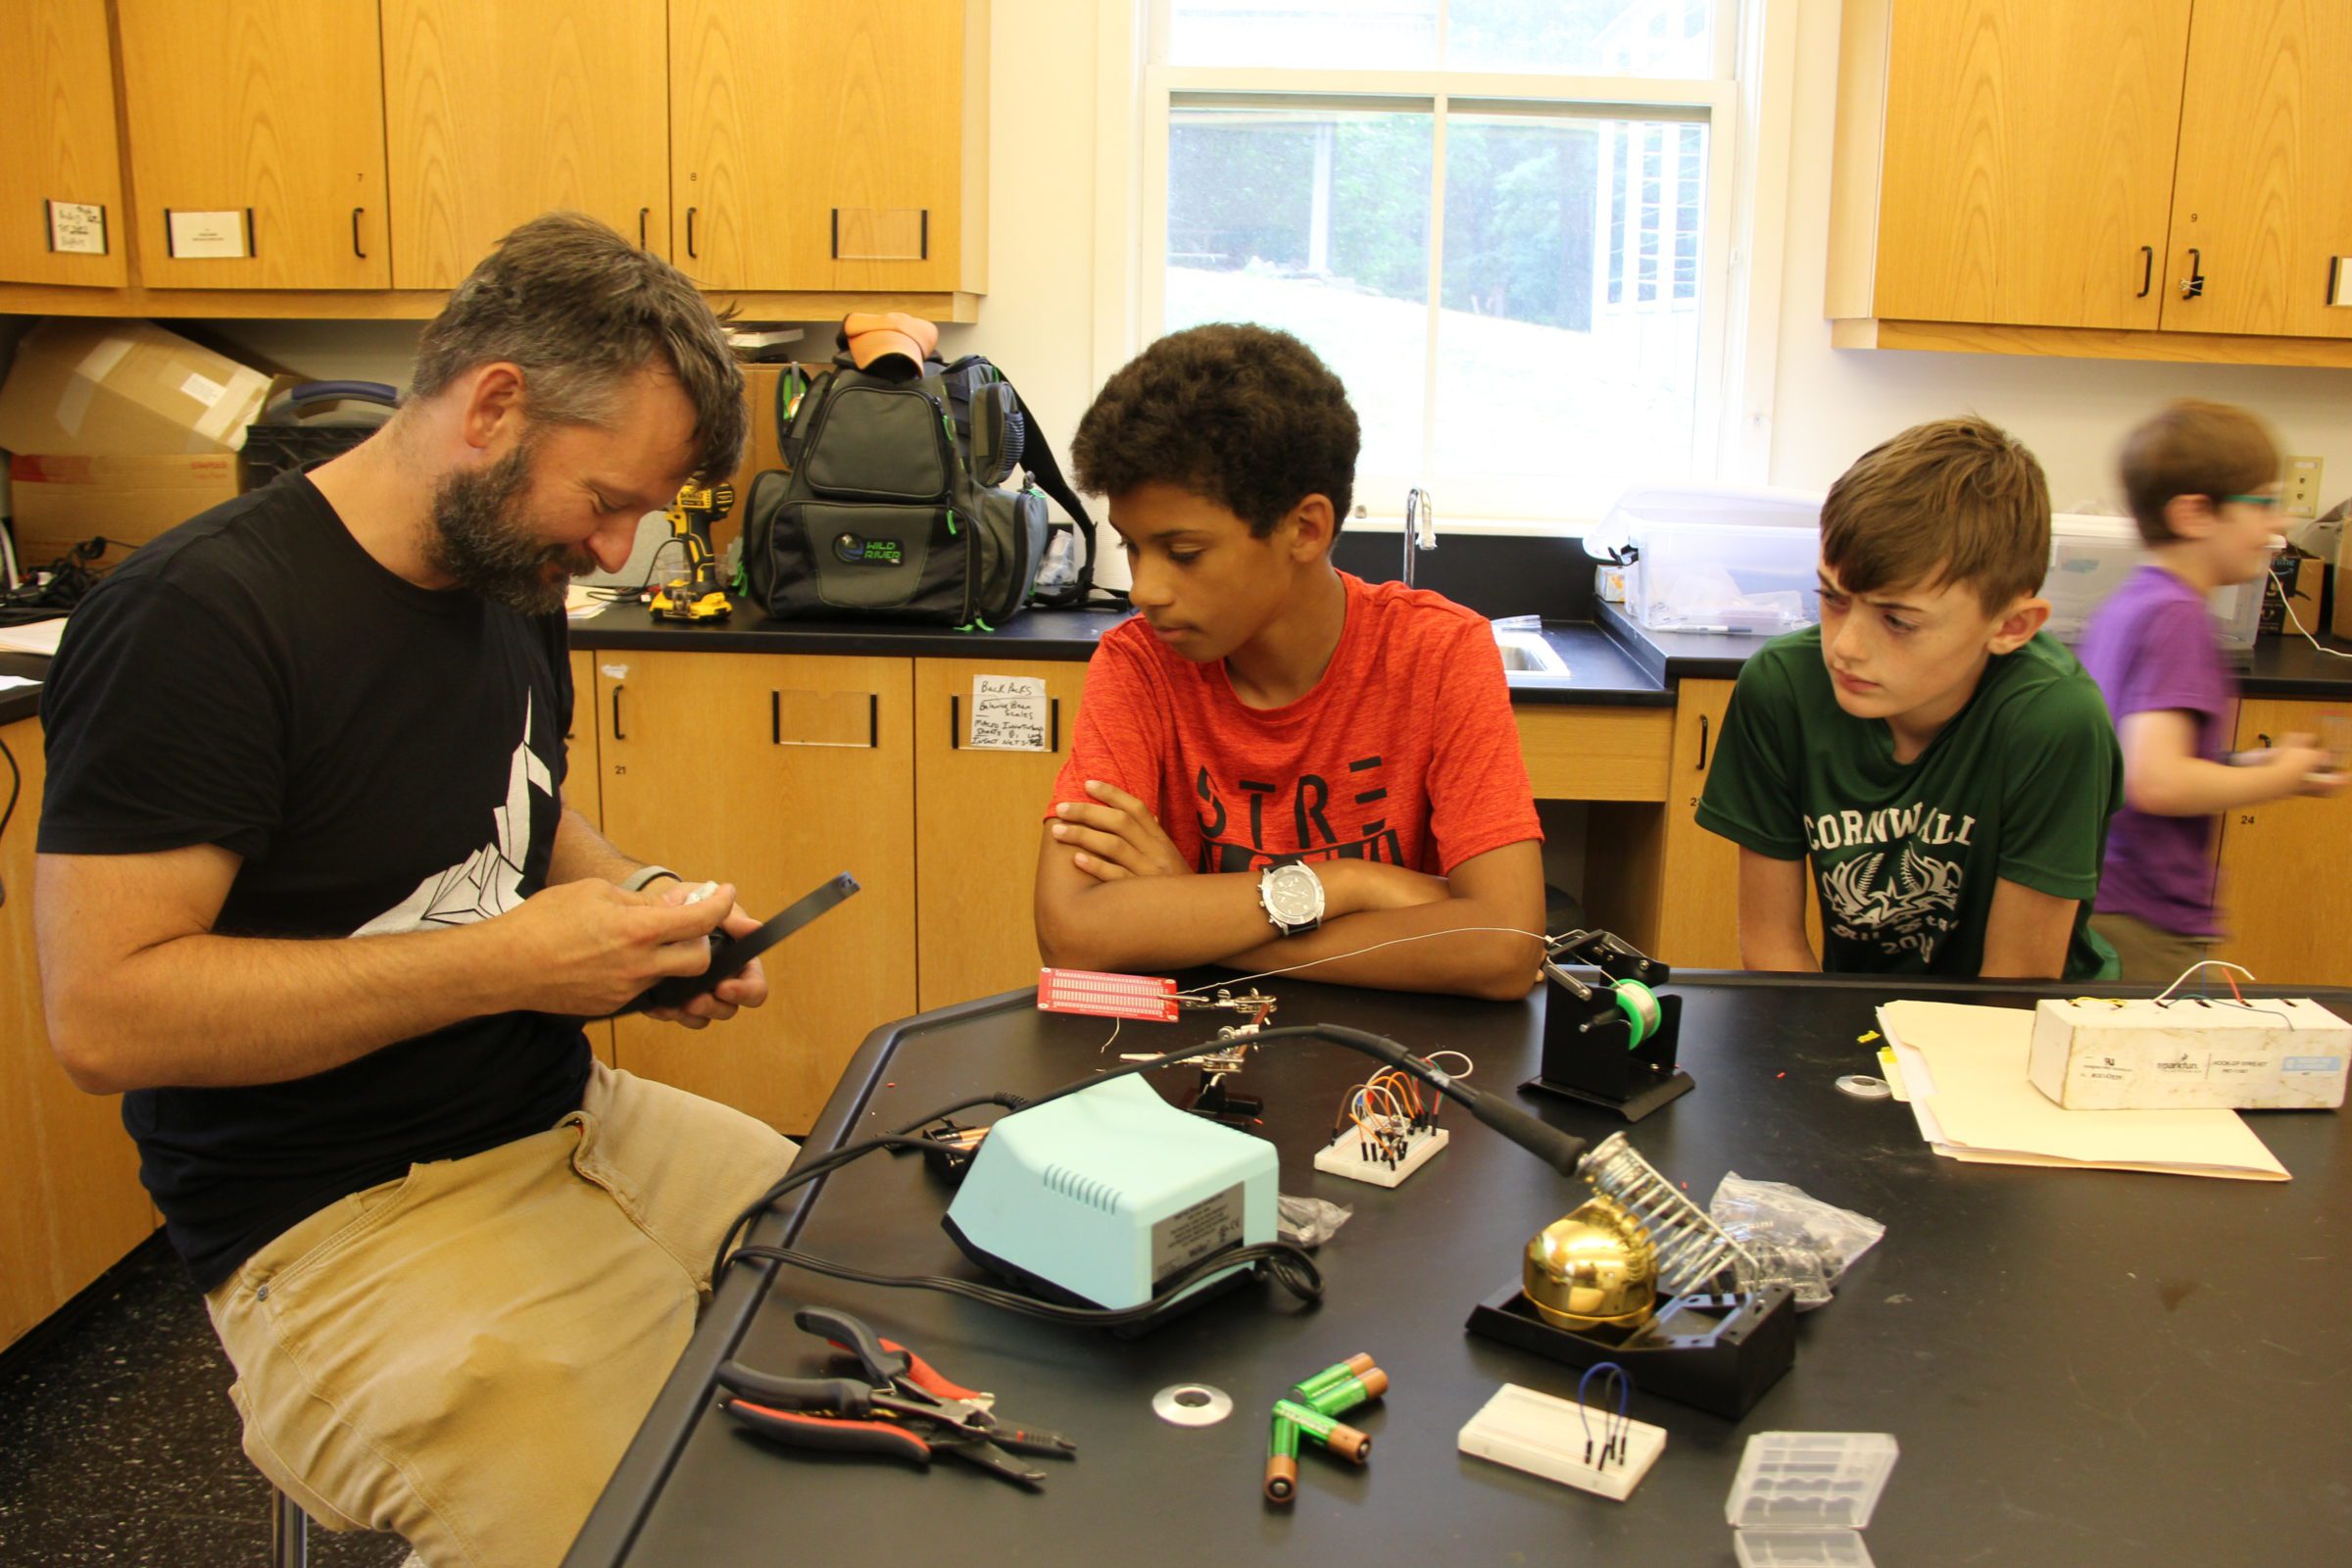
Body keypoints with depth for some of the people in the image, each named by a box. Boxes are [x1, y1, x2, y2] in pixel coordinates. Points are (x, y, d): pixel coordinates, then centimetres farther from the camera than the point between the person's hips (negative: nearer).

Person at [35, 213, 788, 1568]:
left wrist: (650, 901, 1)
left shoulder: (516, 581, 8)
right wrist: (507, 961, -23)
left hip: (573, 1121, 8)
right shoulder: (201, 617, -16)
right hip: (341, 1218, -8)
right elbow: (104, 1013, -21)